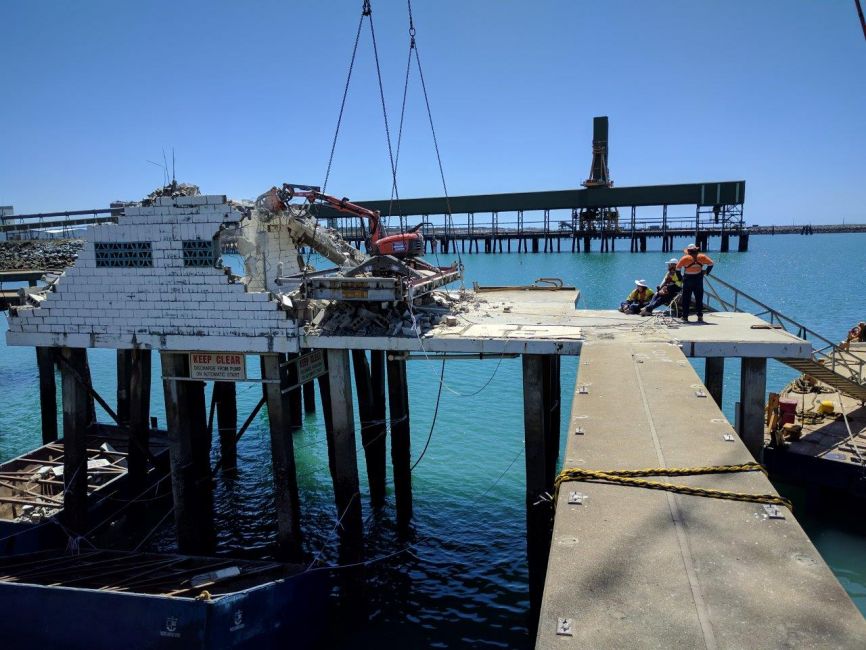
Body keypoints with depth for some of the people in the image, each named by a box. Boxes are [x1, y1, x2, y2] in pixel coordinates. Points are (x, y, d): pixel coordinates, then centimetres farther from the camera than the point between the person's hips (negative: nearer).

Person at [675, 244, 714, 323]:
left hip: (687, 281, -2)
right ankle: (700, 317, 8)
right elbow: (711, 263, 4)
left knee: (686, 300, 7)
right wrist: (706, 272, 11)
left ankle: (685, 317, 6)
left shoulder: (685, 258, -6)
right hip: (699, 280, 2)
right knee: (699, 299, 11)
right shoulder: (702, 257, -1)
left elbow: (678, 268, -6)